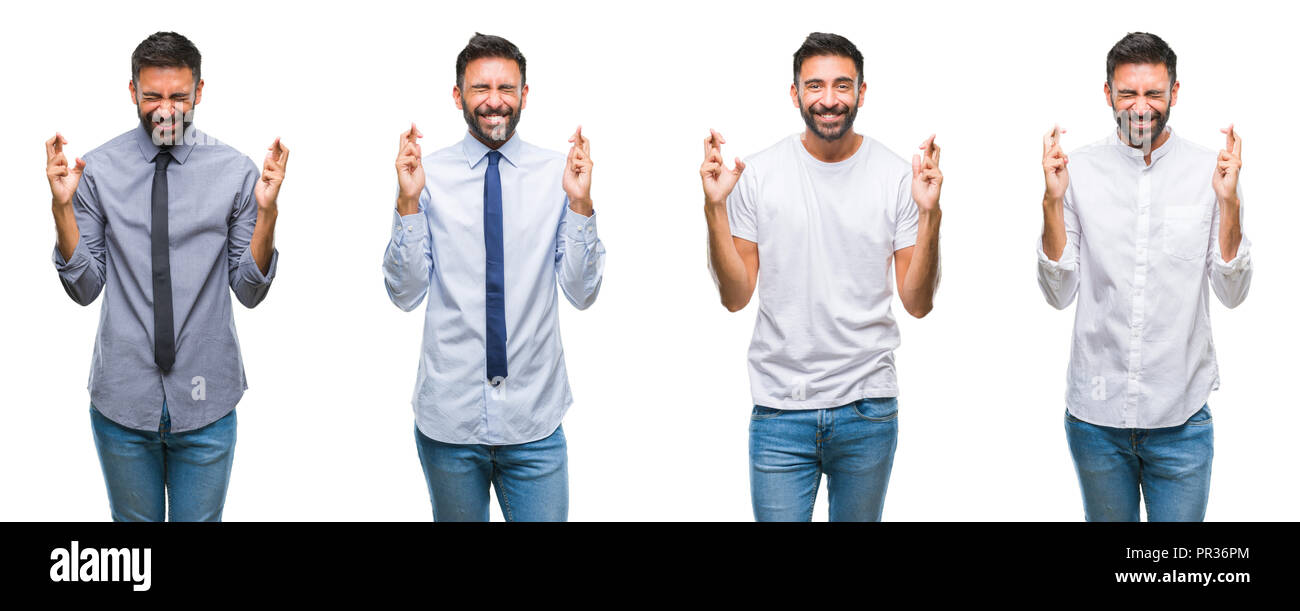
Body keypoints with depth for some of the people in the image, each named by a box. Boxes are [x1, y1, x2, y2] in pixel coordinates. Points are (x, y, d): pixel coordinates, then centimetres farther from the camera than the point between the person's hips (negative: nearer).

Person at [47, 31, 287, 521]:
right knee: (134, 519, 16)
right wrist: (62, 207, -14)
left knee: (199, 519, 12)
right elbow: (85, 288, -2)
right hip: (122, 398, 1)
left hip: (205, 401, 0)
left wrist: (267, 212, -17)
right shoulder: (98, 169, -3)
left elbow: (250, 291, -3)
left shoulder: (235, 172, -4)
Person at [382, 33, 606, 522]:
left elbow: (582, 293, -3)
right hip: (448, 417, 0)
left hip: (534, 422, 0)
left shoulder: (556, 175, -1)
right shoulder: (429, 175, -2)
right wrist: (408, 203, -15)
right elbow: (405, 294, -4)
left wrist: (580, 204, -15)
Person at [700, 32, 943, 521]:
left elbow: (917, 303, -2)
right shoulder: (758, 174, -1)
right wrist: (715, 208, -12)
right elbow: (736, 296, -1)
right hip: (779, 409, -1)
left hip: (868, 408, 1)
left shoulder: (897, 177, -1)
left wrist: (929, 214, -15)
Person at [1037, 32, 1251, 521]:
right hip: (1096, 412, 1)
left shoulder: (1209, 170, -1)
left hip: (1181, 417, 0)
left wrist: (1229, 202, -14)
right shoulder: (1079, 170, -1)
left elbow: (1232, 294, -2)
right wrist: (1053, 202, -14)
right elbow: (1059, 294, -2)